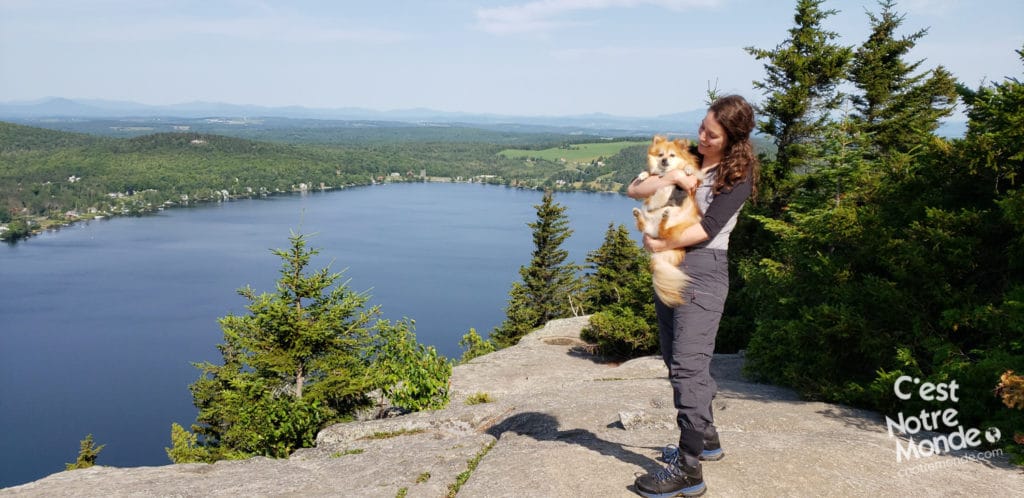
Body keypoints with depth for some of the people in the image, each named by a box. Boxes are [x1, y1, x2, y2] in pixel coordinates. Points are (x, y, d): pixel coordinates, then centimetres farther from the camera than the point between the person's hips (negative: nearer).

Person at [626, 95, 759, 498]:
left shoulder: (738, 173, -4)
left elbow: (709, 227, -15)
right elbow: (633, 190, 5)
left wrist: (660, 245, -14)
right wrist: (668, 178, -11)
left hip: (703, 269, -7)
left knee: (688, 365, -12)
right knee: (676, 360, 14)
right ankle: (706, 440, 30)